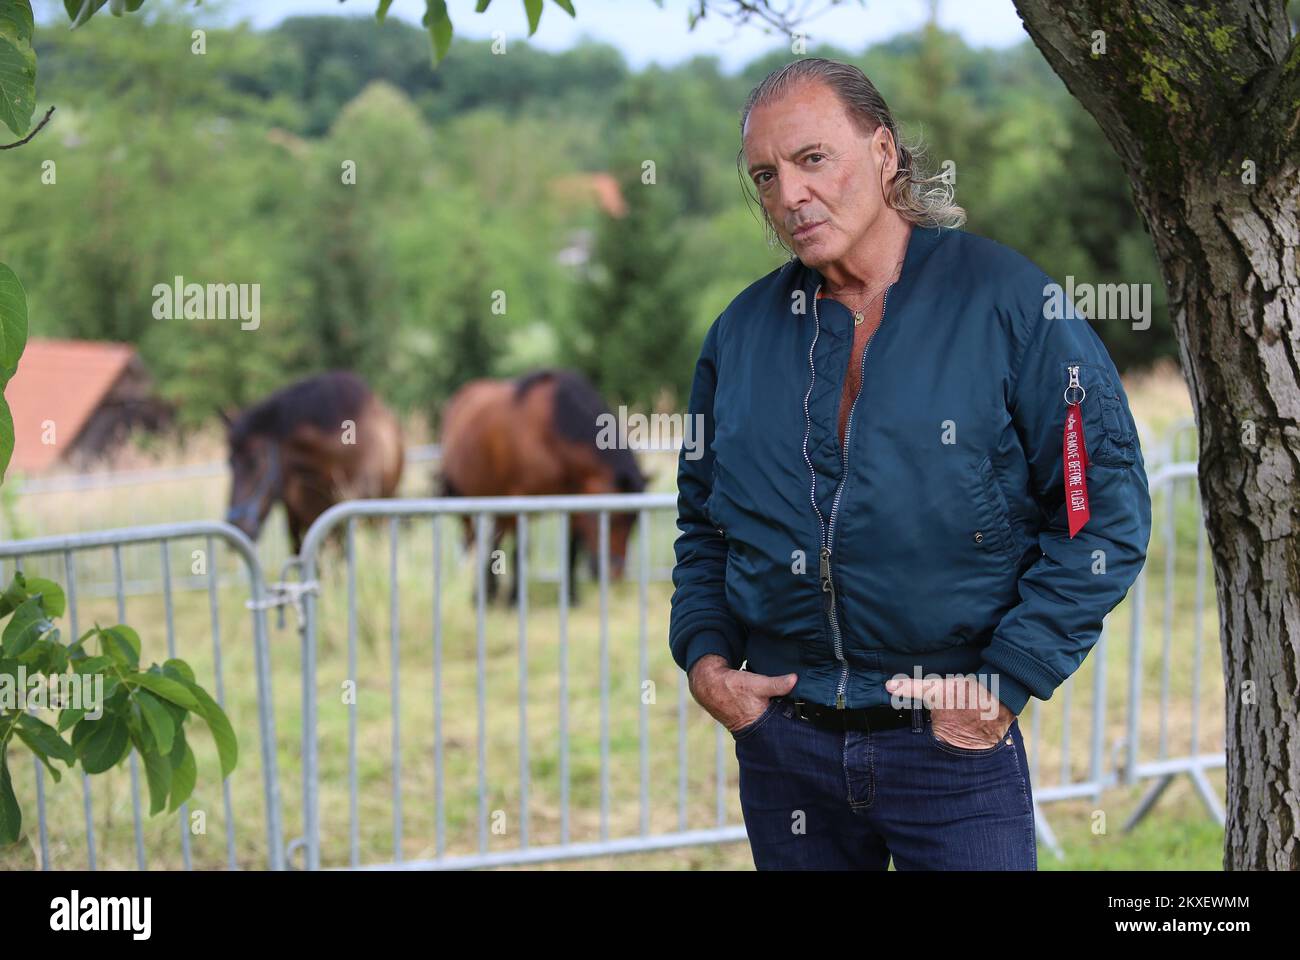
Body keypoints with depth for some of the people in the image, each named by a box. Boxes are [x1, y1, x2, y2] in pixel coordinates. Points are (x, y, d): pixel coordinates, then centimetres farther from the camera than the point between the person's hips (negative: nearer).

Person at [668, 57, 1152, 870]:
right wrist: (703, 655, 3)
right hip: (780, 736, 4)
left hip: (954, 744, -4)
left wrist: (1009, 680, -12)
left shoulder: (1008, 300, -7)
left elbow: (1107, 507, -8)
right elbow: (703, 521, 18)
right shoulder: (742, 330, 7)